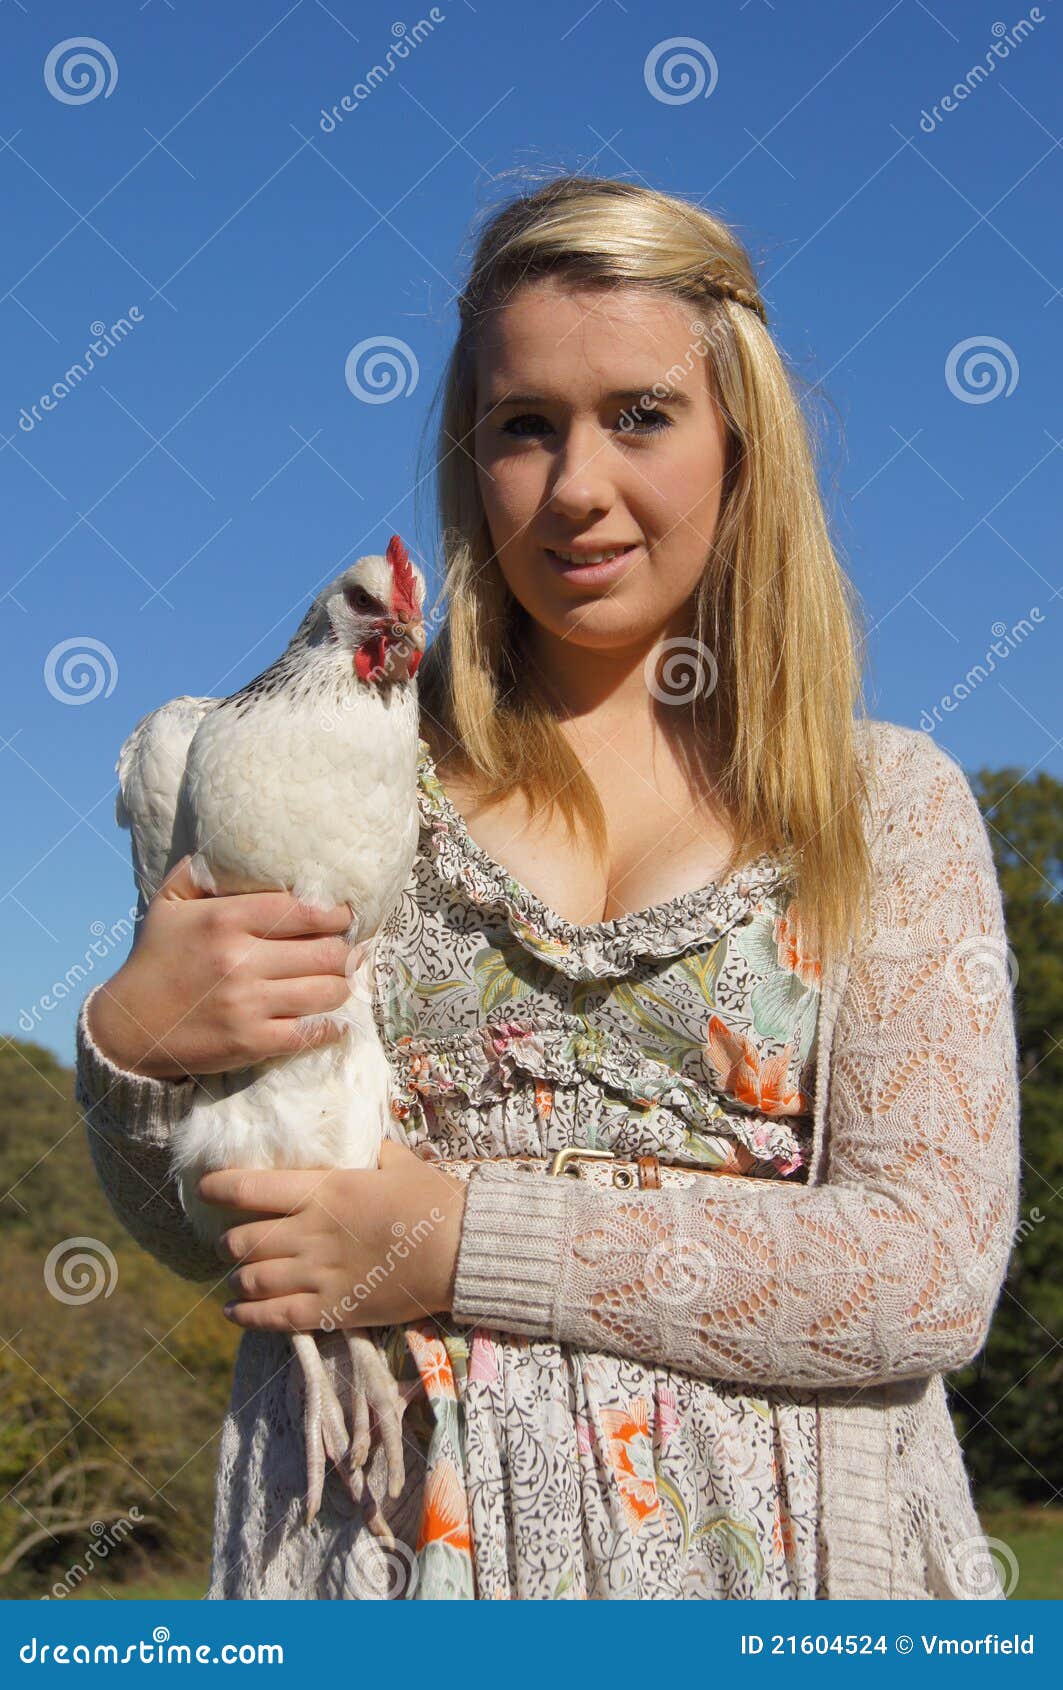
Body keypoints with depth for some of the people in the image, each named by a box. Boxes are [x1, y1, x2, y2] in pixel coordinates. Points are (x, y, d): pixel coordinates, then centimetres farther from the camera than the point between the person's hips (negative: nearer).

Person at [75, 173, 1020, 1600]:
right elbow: (202, 1231, 7)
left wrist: (464, 1245, -15)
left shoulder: (892, 801, 0)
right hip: (388, 1533, 1)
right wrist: (132, 1045, -15)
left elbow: (936, 1273, -10)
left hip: (766, 1543, 0)